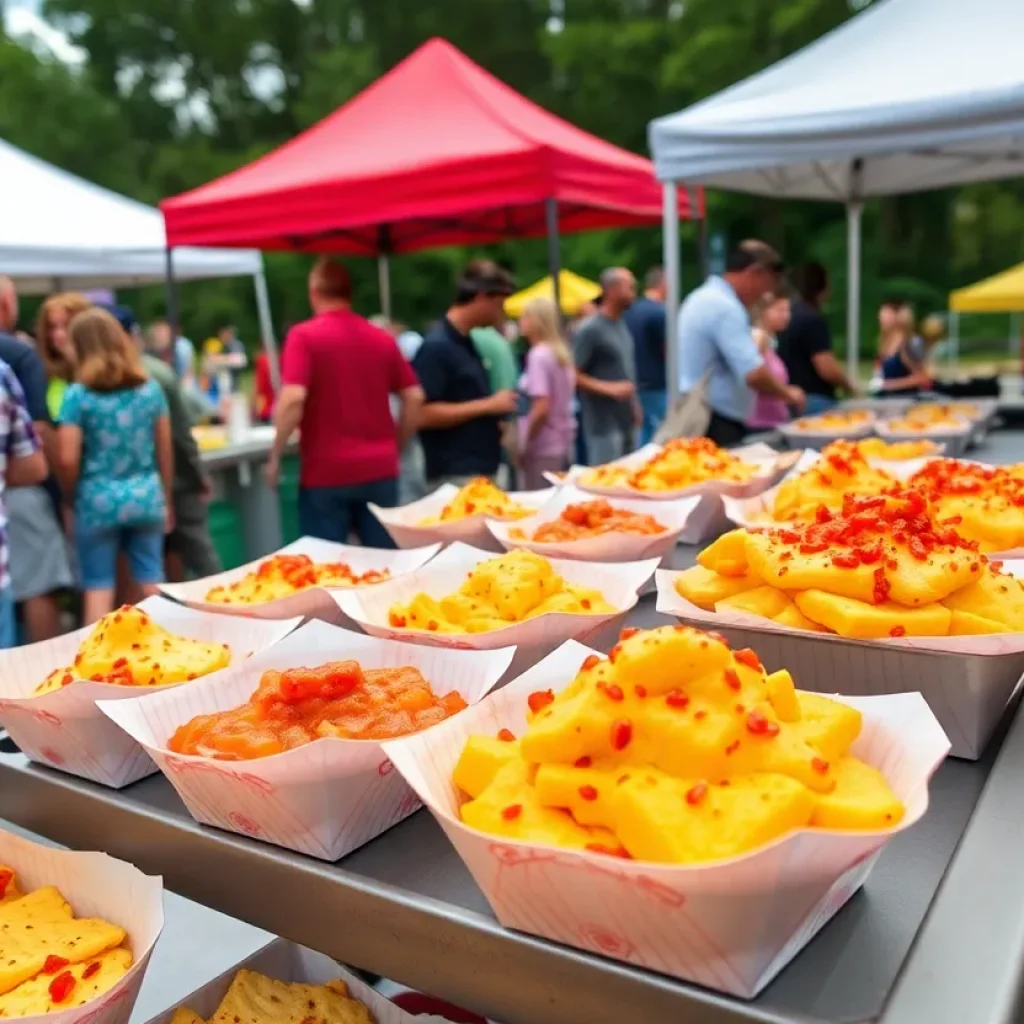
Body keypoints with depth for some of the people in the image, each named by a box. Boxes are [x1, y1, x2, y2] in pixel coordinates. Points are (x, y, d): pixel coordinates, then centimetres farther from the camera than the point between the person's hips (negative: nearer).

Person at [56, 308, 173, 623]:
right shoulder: (150, 388, 3)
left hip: (98, 500, -3)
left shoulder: (77, 394, -8)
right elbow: (165, 450, 7)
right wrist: (167, 499, 17)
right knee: (152, 582, 11)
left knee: (98, 588, 6)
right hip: (147, 497, 3)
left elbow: (67, 459, -11)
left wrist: (72, 496, 7)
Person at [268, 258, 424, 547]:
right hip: (380, 468, 4)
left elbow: (293, 399, -17)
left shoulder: (304, 336, -5)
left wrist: (275, 456, -7)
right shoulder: (383, 339, 8)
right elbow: (414, 397, 6)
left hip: (326, 471, -4)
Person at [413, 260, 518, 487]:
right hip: (455, 477, -9)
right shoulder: (436, 347, -14)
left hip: (482, 471, 9)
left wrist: (496, 417, 9)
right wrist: (488, 405, -18)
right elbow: (423, 414, -21)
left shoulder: (466, 343, 14)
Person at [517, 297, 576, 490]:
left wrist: (524, 445, -13)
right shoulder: (562, 352, 10)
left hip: (542, 447, -9)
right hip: (562, 442, 9)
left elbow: (541, 407, -21)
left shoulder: (538, 355, -15)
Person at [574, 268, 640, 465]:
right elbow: (572, 375, -15)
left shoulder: (622, 326, 12)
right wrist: (608, 389, -21)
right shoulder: (590, 330, -13)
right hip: (603, 424, -8)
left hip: (626, 421, 8)